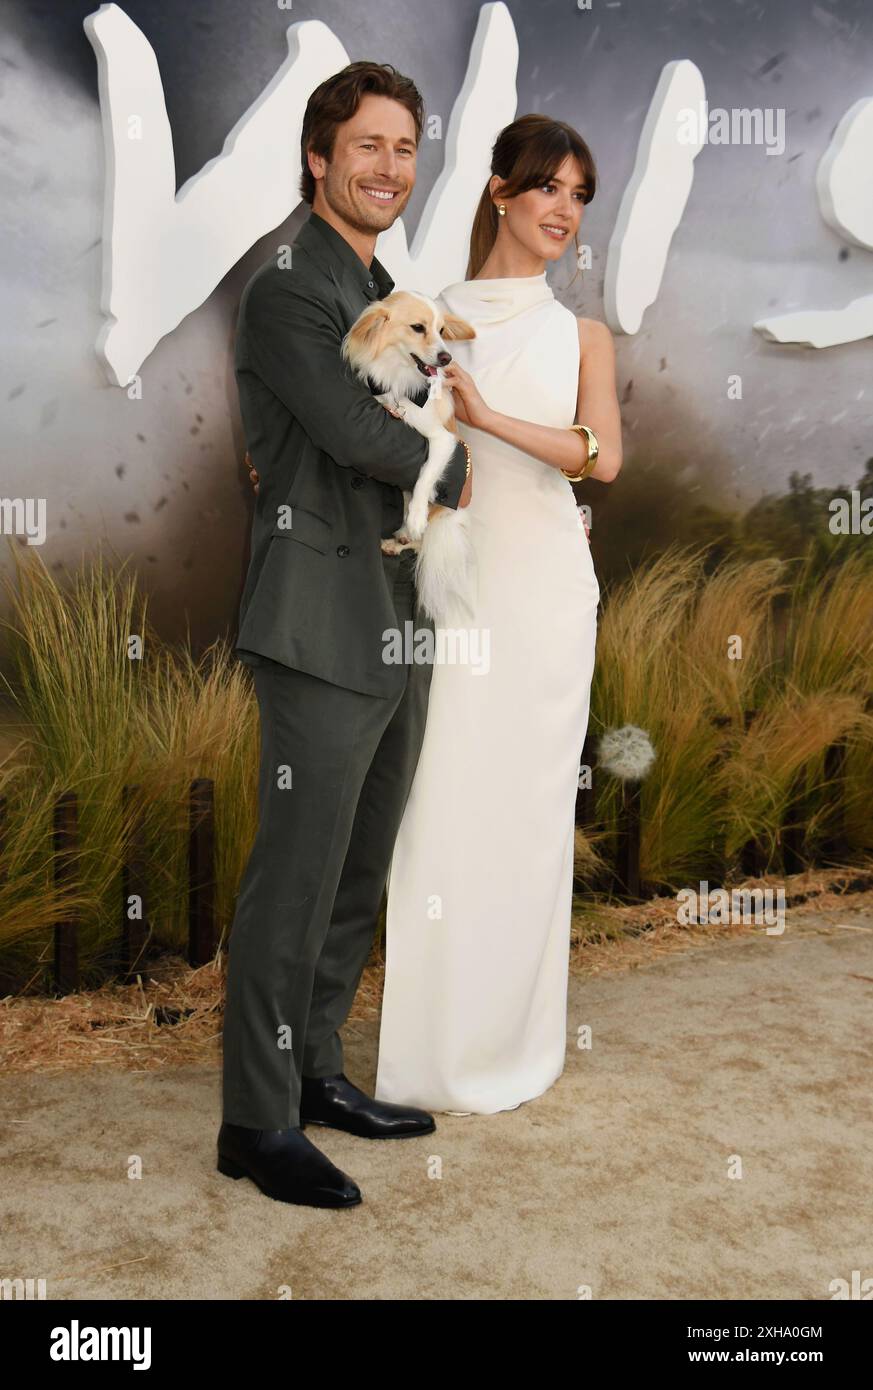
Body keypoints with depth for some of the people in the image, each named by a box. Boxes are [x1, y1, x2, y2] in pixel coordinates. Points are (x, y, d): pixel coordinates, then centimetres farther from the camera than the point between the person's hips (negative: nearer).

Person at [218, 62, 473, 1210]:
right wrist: (457, 474, -1)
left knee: (359, 877, 14)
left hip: (396, 628, 9)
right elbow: (356, 435, -18)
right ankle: (258, 1123, 9)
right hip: (321, 628, -9)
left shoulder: (390, 300, 21)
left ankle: (316, 1072, 28)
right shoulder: (287, 293, -7)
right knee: (296, 879, -3)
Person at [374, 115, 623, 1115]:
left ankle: (507, 1040, 21)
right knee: (440, 801, 1)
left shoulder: (582, 337, 11)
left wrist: (490, 416, -17)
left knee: (527, 801, 5)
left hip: (543, 585, 1)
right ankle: (432, 1044, 15)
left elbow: (604, 456, -5)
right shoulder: (435, 320, 6)